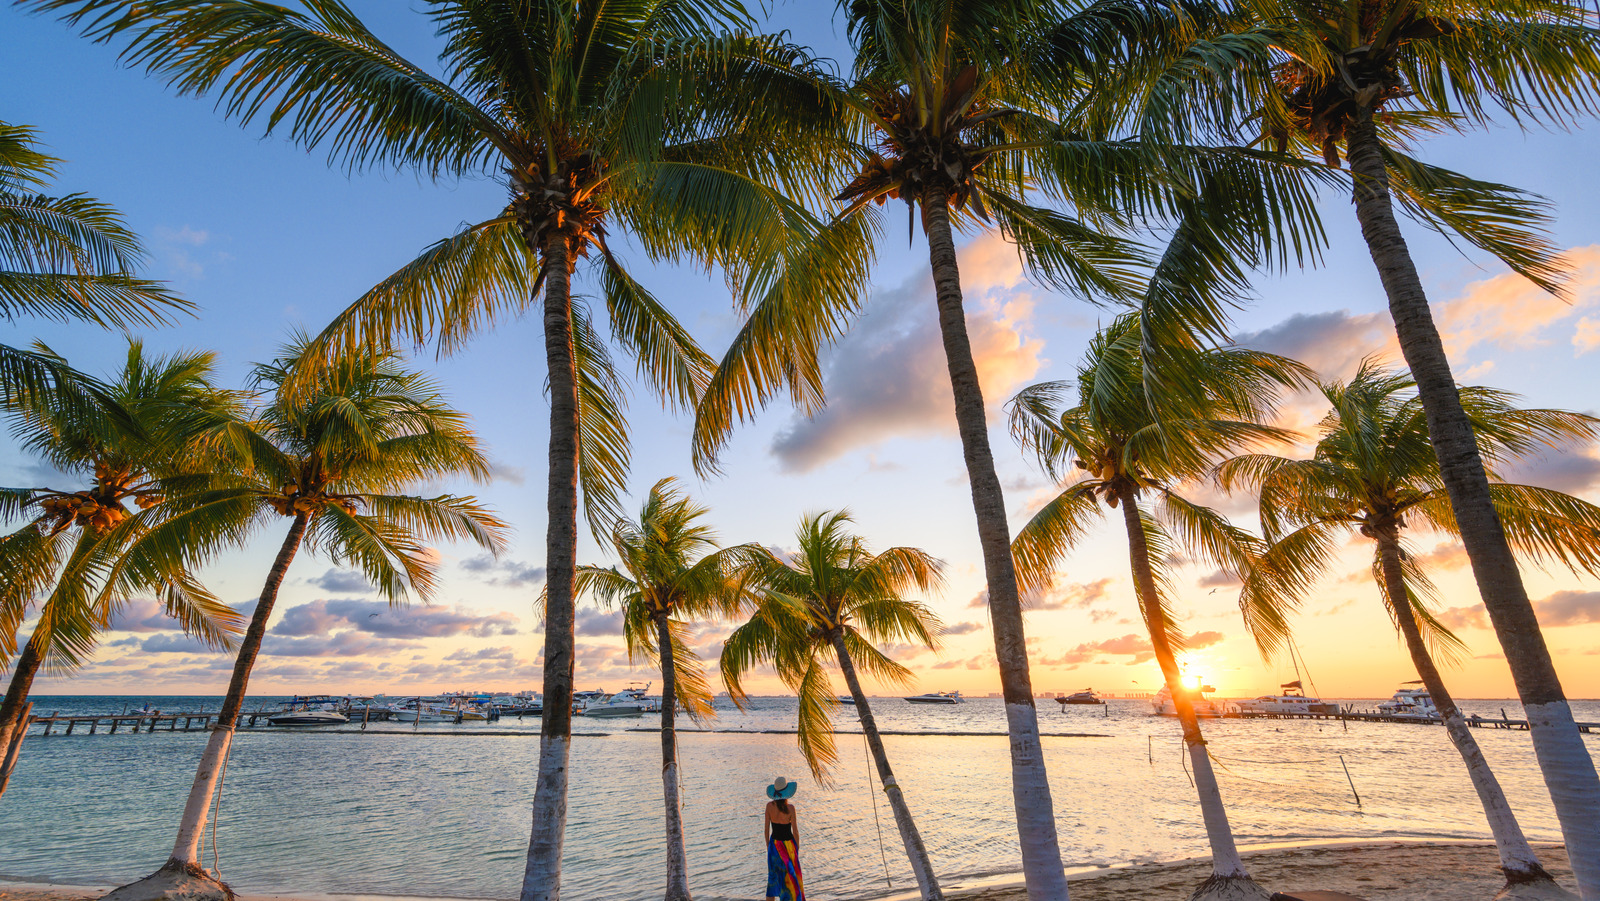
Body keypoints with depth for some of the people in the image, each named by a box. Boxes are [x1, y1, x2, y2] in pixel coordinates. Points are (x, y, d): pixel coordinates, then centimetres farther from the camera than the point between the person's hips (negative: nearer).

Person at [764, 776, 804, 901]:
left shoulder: (769, 805, -11)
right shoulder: (790, 808, -20)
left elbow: (766, 829, -3)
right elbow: (795, 831, -12)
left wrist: (768, 846, 11)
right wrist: (797, 849, 1)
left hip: (774, 844, 3)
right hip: (788, 844, -3)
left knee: (773, 877, 18)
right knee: (790, 878, 12)